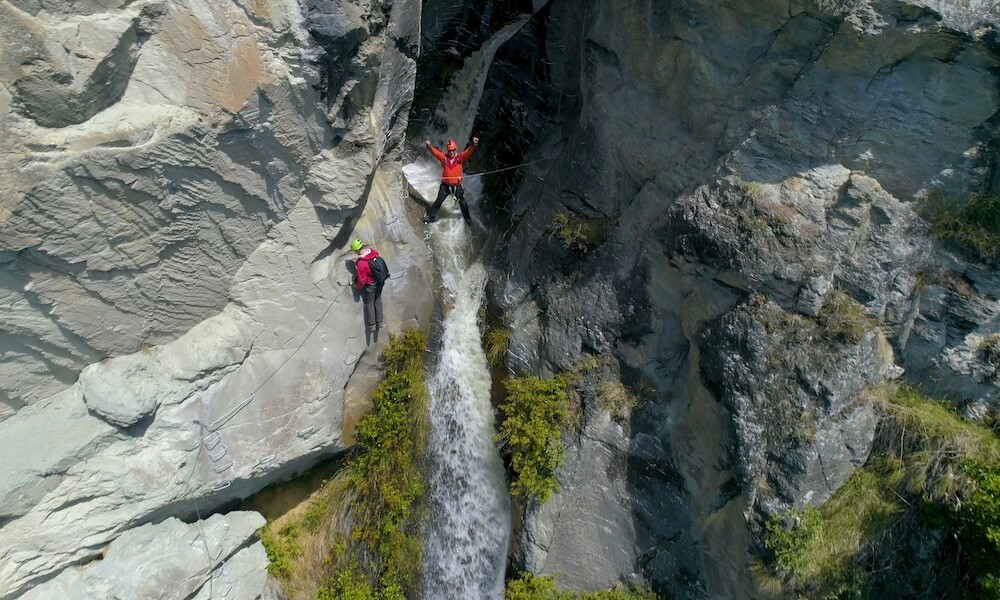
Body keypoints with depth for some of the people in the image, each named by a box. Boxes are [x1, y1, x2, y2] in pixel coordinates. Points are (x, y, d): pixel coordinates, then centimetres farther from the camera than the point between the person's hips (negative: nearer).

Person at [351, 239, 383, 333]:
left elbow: (361, 281, -22)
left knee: (369, 303, 16)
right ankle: (379, 322, 33)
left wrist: (357, 286, -2)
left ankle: (372, 325, 26)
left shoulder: (361, 263, -33)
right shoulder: (374, 252, -19)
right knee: (378, 301, 22)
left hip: (370, 286, -6)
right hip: (380, 282, 6)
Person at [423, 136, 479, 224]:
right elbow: (435, 151, -19)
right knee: (438, 201, 5)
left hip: (457, 185, 0)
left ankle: (467, 218, 30)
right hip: (445, 185, 0)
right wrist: (429, 146, -40)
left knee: (463, 202, 10)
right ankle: (431, 216, 19)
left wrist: (474, 145, -40)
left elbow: (469, 151, -21)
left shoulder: (460, 158, -8)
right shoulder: (443, 157, -7)